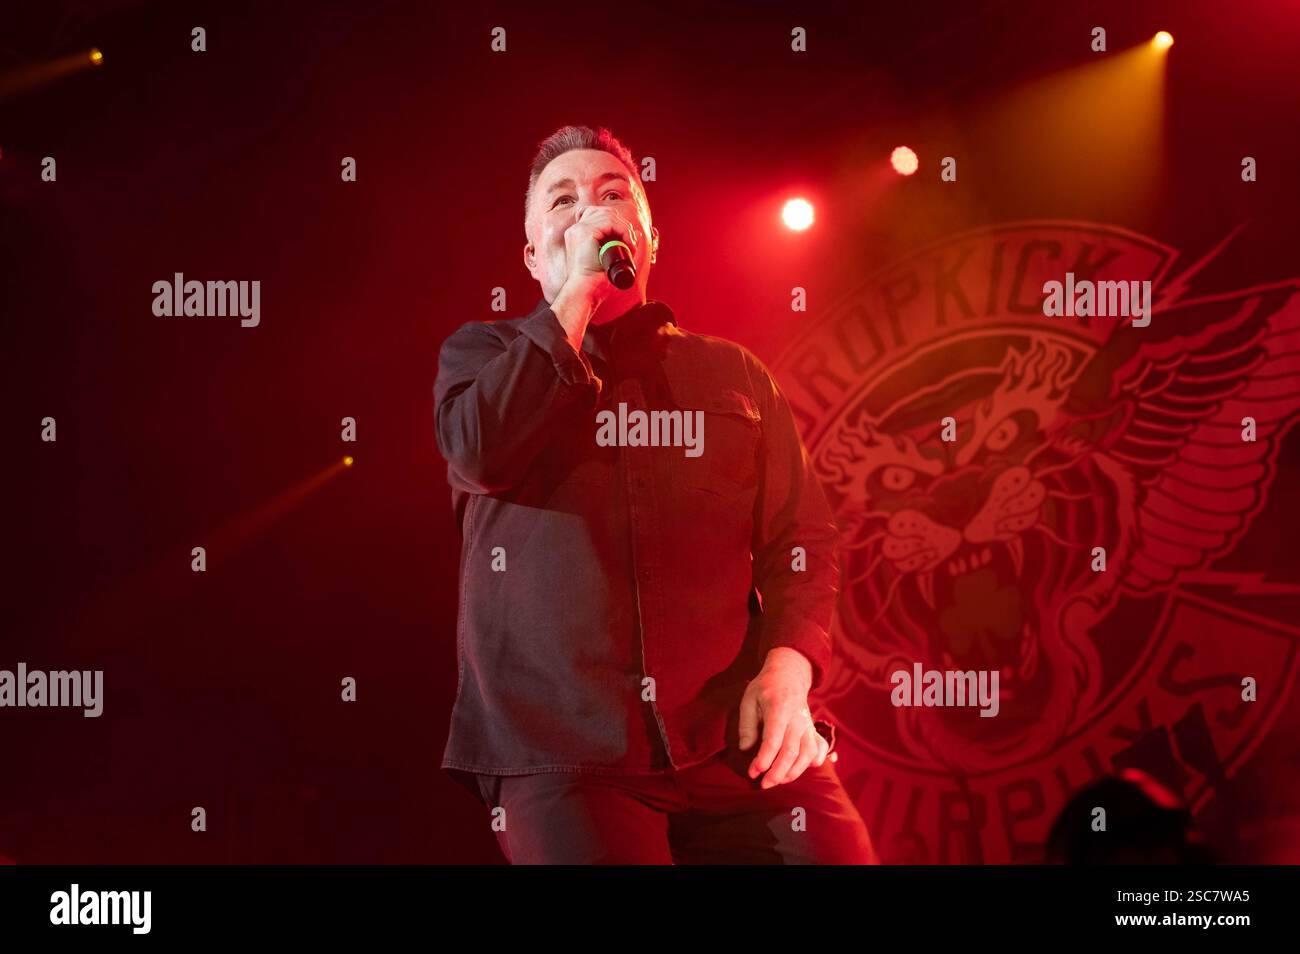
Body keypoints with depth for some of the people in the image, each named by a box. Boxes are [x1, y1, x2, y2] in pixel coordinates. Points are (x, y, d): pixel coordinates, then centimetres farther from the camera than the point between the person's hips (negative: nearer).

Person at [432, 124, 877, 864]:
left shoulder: (734, 374, 19)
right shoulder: (483, 354, 16)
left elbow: (802, 541, 11)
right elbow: (483, 454, -7)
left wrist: (788, 669, -8)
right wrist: (579, 292, -1)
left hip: (737, 738, 2)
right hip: (559, 745, -2)